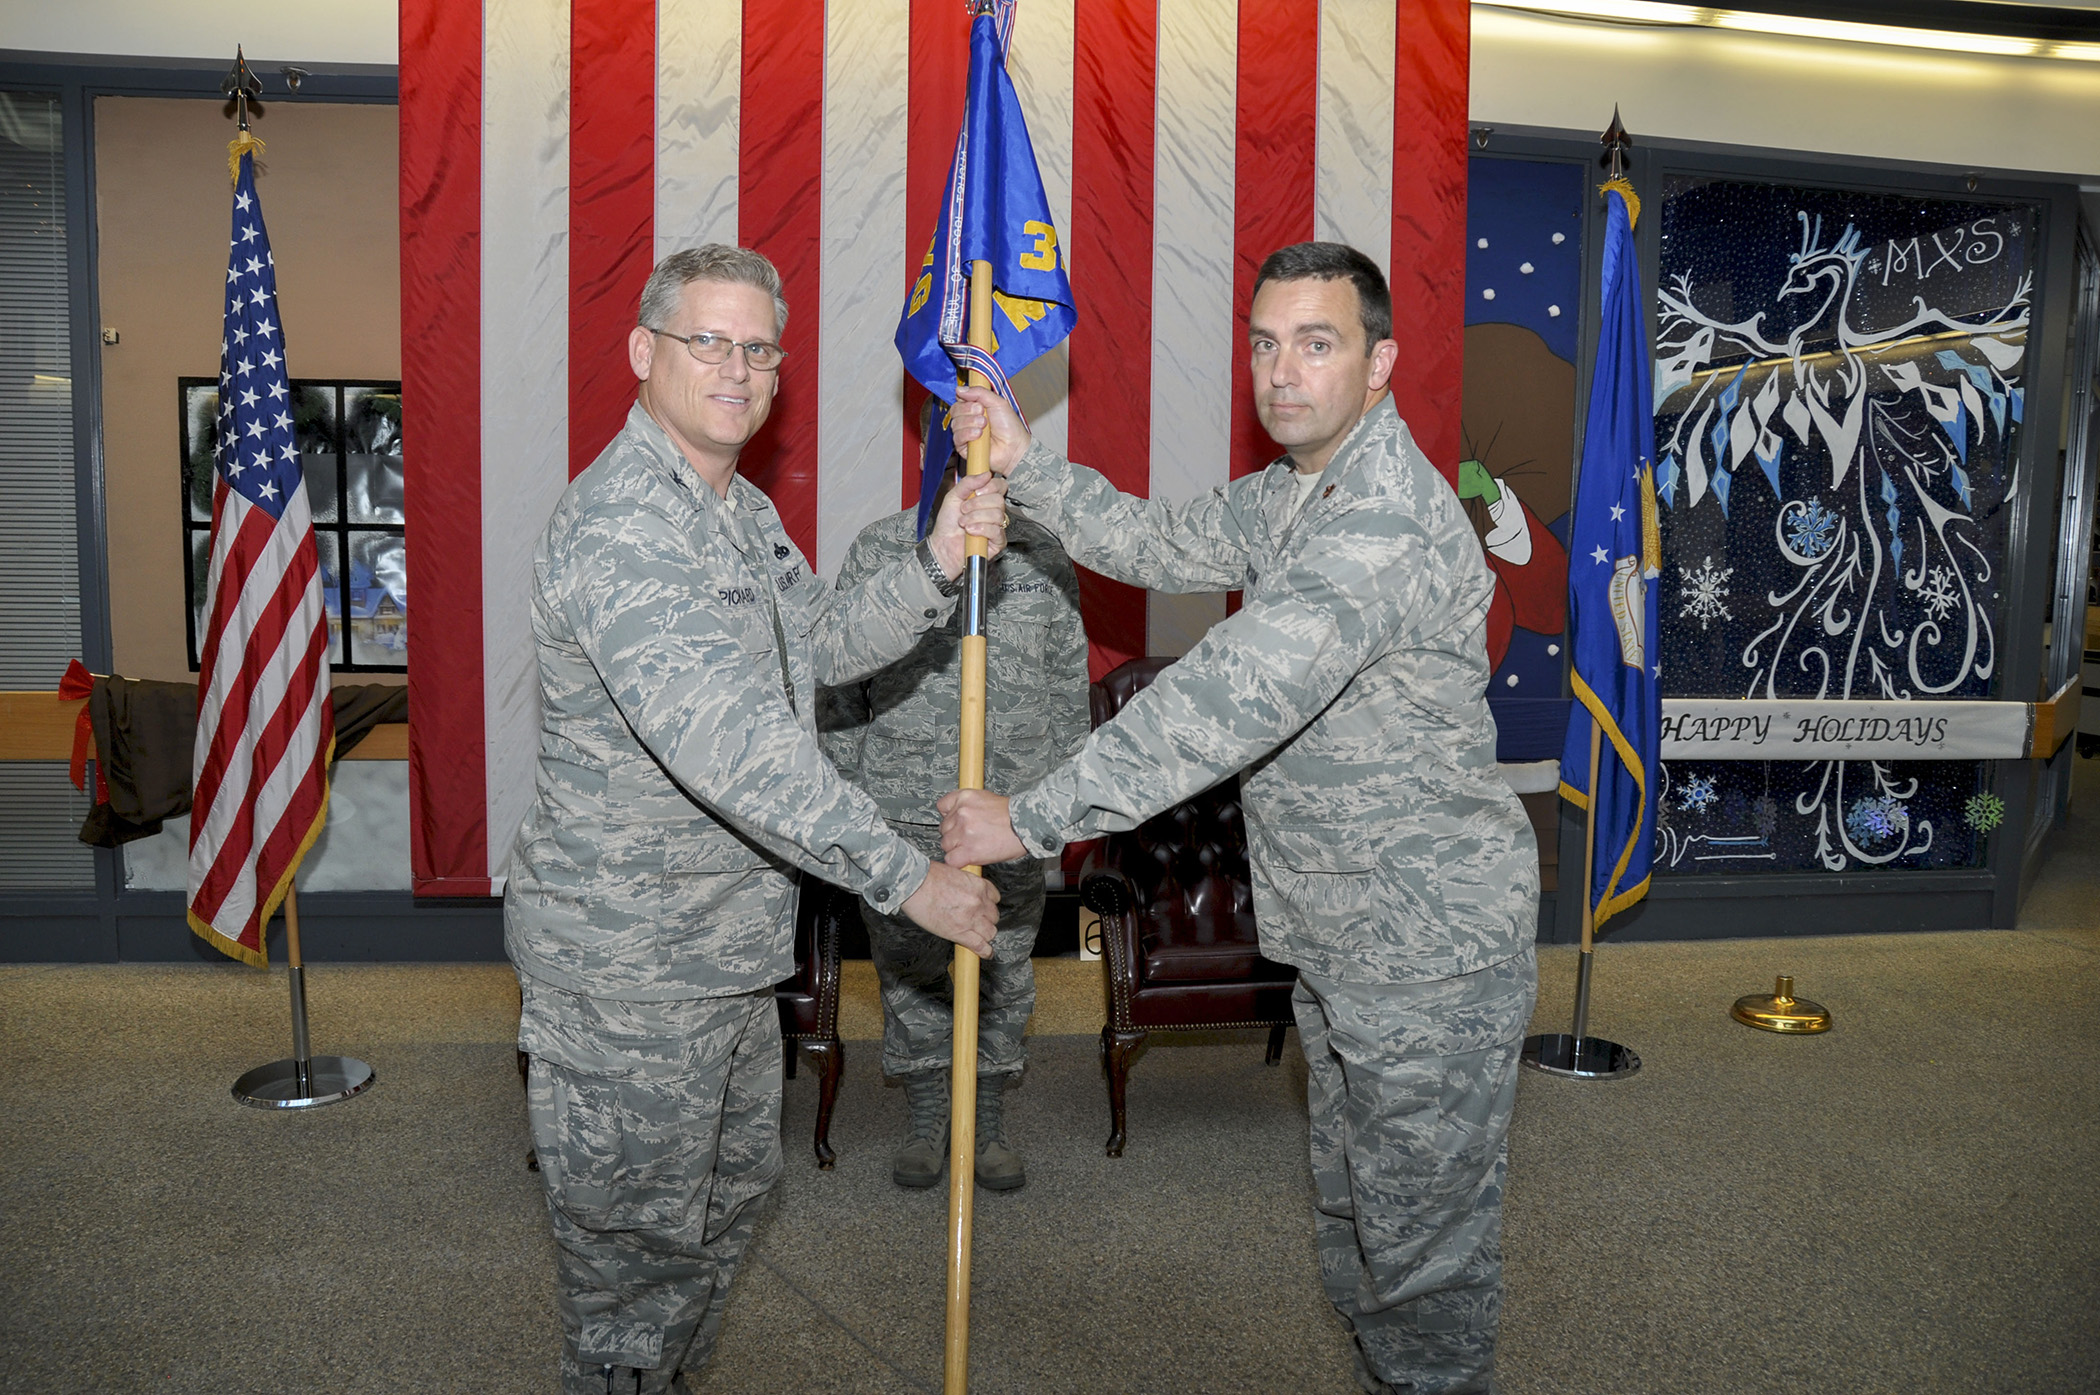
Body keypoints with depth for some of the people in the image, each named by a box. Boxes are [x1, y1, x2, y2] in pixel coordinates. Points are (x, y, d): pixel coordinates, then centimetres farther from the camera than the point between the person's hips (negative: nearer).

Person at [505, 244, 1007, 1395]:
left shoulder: (741, 511, 11)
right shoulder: (619, 525, -24)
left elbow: (827, 641, 14)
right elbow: (728, 747, -33)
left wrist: (935, 564, -3)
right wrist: (906, 879, -30)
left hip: (728, 941, 10)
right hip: (624, 956, -10)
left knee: (726, 1194, 25)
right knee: (637, 1236, 7)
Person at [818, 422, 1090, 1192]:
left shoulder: (1045, 556, 2)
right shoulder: (879, 549, -2)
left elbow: (1068, 682, 9)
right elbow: (838, 682, 3)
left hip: (1014, 813, 1)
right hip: (904, 813, -1)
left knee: (1004, 976, 12)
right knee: (910, 974, 11)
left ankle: (988, 1123, 31)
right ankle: (927, 1119, 30)